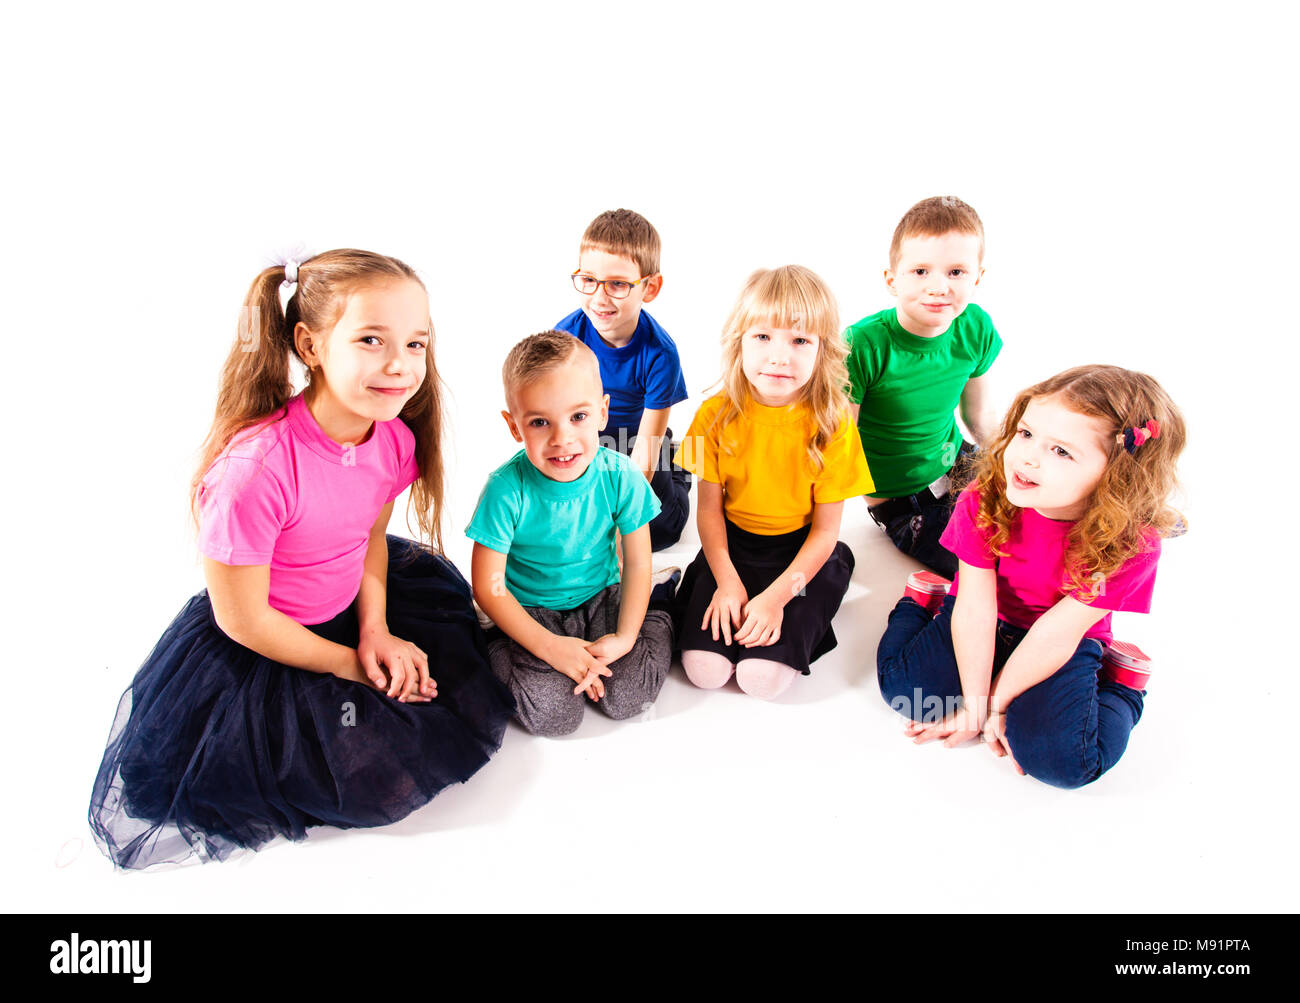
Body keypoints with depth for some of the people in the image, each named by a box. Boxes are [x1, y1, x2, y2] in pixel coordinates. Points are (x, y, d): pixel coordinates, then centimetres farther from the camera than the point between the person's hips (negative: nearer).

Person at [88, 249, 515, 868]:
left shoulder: (393, 438, -14)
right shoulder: (256, 466, -35)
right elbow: (241, 618, -23)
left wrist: (375, 630, -7)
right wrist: (350, 664, -14)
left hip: (352, 610, 7)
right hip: (255, 652, -6)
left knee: (469, 697, 8)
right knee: (375, 779, -11)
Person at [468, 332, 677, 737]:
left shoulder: (621, 478, -16)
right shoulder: (506, 489, -23)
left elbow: (637, 563, -5)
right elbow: (488, 585, -17)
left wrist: (624, 637, -15)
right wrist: (548, 646, -22)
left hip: (601, 599, 2)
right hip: (529, 612, -2)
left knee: (627, 697, -16)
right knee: (551, 714, -22)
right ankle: (499, 650, 9)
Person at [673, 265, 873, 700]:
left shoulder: (833, 425, -13)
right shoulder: (716, 415, -9)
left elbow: (825, 530, -9)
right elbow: (709, 508, -2)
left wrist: (776, 596, -16)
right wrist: (726, 581, -12)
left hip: (802, 551, -1)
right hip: (731, 544, 2)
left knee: (763, 676, -18)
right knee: (705, 668, -15)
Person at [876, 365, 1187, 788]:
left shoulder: (1131, 544, -27)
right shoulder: (983, 502, -23)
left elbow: (1056, 634, -23)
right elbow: (977, 607, -21)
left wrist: (996, 704, -17)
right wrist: (974, 704, -19)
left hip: (1067, 646, -1)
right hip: (983, 627, 2)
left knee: (1062, 758, -22)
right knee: (904, 683, -19)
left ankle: (1120, 685, 8)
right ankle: (919, 606, 11)